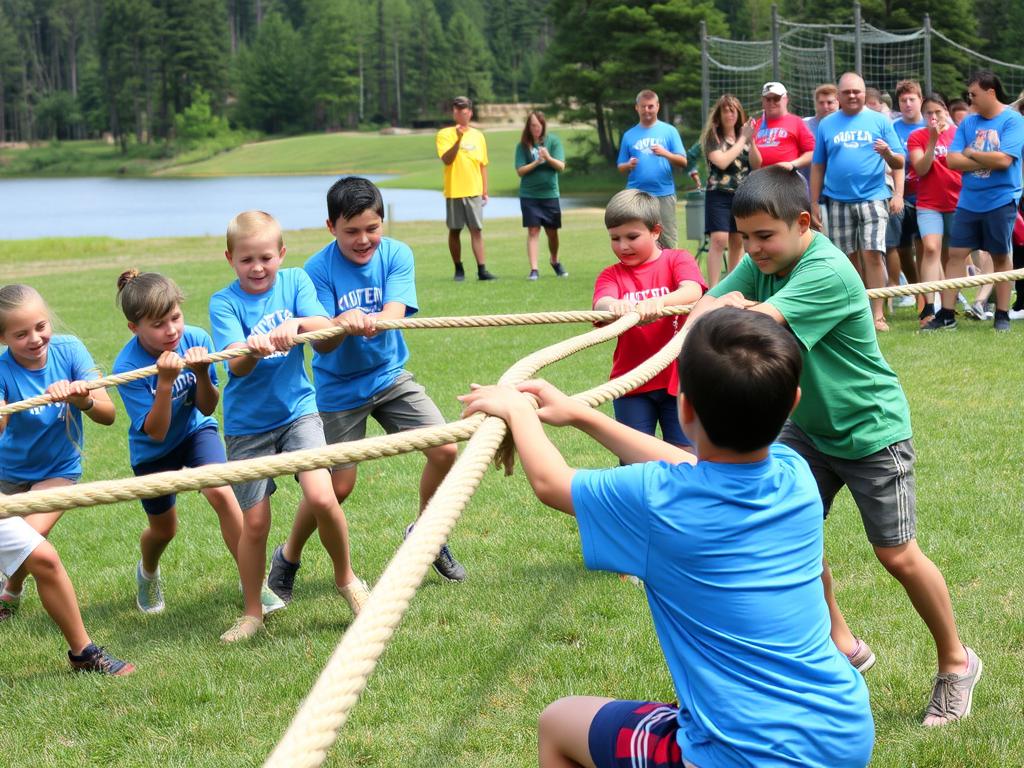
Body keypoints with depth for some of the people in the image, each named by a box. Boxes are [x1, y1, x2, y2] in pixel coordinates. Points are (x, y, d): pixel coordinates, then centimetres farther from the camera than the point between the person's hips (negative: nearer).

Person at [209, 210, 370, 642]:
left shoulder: (295, 282, 0)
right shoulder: (224, 303, -7)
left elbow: (325, 328, -15)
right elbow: (236, 365, -20)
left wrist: (297, 323, -36)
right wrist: (251, 350, -43)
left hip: (298, 410, 1)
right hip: (247, 423, 0)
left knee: (321, 497, -18)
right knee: (254, 522, 3)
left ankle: (346, 579, 7)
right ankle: (252, 613, 22)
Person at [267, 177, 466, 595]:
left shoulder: (396, 255, -10)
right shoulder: (318, 269, -16)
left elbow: (395, 313, -24)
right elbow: (321, 343, -20)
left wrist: (372, 322, -47)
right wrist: (342, 325, -43)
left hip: (390, 376, 3)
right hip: (340, 388, -3)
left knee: (445, 450, -9)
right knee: (337, 486, -2)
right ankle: (287, 557, 23)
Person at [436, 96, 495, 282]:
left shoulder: (478, 136, 9)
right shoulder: (444, 134, -1)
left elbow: (483, 165, 13)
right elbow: (446, 159, -15)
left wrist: (485, 191, 10)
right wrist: (459, 139, -25)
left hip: (474, 191, 2)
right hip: (454, 191, -2)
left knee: (477, 230, -4)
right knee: (454, 230, 5)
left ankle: (482, 270, -6)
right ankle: (458, 270, 15)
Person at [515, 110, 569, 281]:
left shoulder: (553, 141, -1)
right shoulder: (523, 145, -1)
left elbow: (561, 166, -6)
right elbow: (520, 171, -6)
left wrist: (548, 158, -24)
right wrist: (536, 162, -20)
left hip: (550, 194, 1)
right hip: (529, 195, -1)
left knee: (552, 232, 10)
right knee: (533, 231, -7)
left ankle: (554, 261, 36)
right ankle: (533, 269, -7)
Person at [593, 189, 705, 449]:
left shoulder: (678, 260, 0)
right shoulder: (611, 275, 4)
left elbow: (693, 291, -22)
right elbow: (601, 304, -18)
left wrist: (659, 302, -43)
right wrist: (613, 306, -45)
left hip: (678, 377, -2)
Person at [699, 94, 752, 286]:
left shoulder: (744, 135, 11)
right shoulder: (712, 137, -1)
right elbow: (721, 161, -16)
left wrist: (751, 141, -7)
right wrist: (742, 140, -9)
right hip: (719, 194, -5)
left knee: (738, 242, 8)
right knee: (719, 240, -15)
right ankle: (713, 288, -18)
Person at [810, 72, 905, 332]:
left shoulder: (879, 121, 6)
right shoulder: (827, 124, 11)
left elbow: (899, 163, 4)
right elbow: (818, 167, 12)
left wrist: (888, 153, -18)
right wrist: (814, 204, 8)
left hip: (873, 198, -2)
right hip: (839, 201, 2)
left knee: (872, 254, -11)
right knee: (849, 259, 5)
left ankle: (877, 315, -9)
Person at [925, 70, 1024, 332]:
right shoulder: (968, 122, 8)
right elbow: (952, 160, -1)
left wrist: (970, 154, -6)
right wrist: (987, 161, -11)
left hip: (1001, 200, -4)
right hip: (968, 201, 5)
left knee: (1001, 256, 5)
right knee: (956, 253, 1)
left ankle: (1002, 315, 14)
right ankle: (946, 314, 4)